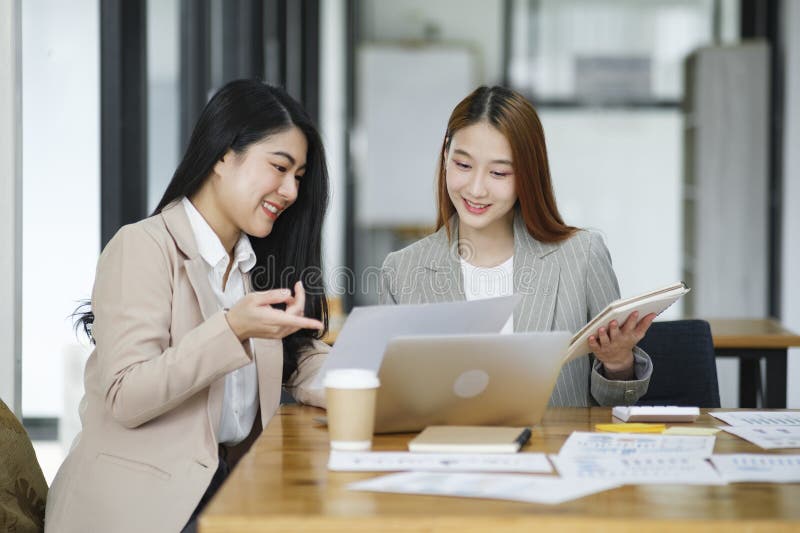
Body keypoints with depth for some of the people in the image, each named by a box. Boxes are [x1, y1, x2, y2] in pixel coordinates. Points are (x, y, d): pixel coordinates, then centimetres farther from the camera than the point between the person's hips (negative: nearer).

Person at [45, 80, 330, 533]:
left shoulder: (258, 262, 17)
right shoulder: (142, 249, -9)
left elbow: (309, 365, 10)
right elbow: (126, 398, -17)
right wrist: (233, 329, -27)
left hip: (227, 490, 7)